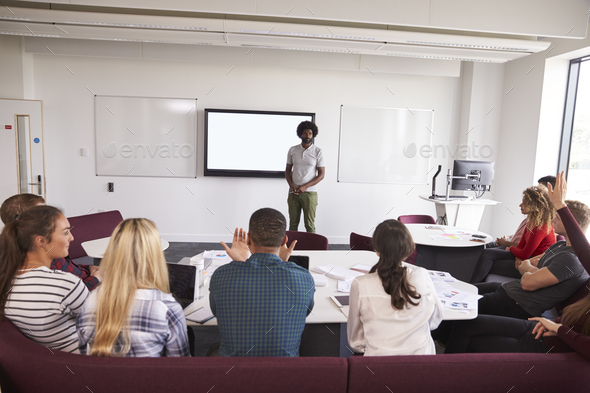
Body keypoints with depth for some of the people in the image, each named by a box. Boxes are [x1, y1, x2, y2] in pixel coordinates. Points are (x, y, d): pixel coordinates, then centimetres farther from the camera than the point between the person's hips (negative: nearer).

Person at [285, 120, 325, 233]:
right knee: (293, 223, 7)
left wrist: (305, 187, -14)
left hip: (310, 193, -2)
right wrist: (291, 186, -6)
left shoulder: (318, 152, -2)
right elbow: (288, 170, 11)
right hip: (293, 192, 3)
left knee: (310, 225, 1)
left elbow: (321, 174, -4)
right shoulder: (292, 150, 6)